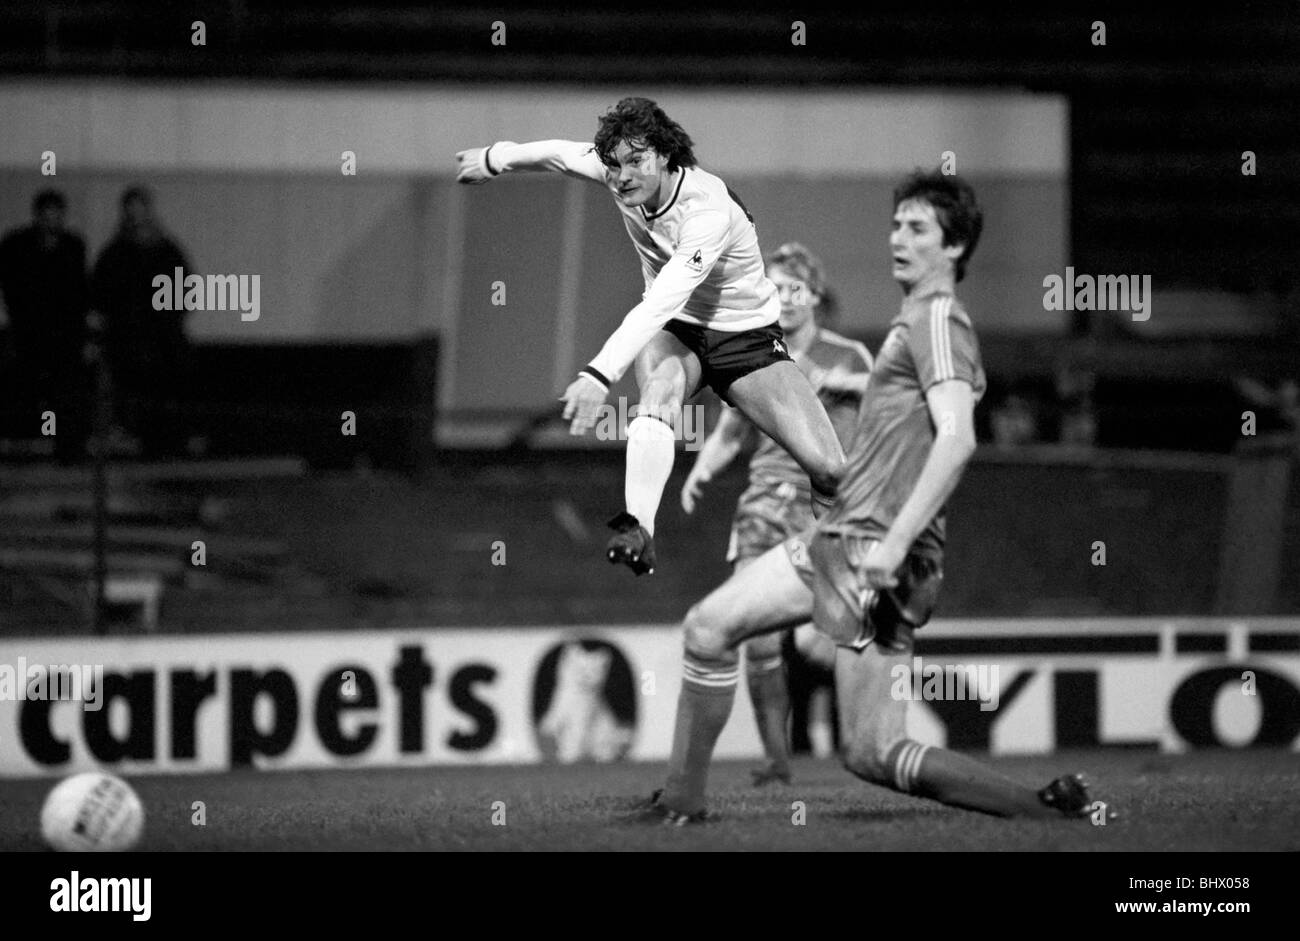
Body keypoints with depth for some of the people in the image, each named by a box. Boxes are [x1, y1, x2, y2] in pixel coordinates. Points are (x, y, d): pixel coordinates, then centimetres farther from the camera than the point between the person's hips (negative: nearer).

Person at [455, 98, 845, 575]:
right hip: (675, 334, 4)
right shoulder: (622, 174, -14)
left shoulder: (707, 208, -33)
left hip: (748, 337, -4)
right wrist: (496, 157, 23)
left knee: (830, 471, -17)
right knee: (659, 391, -35)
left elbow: (661, 305, -44)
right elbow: (561, 153, 9)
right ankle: (637, 530, -49)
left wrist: (600, 375, -53)